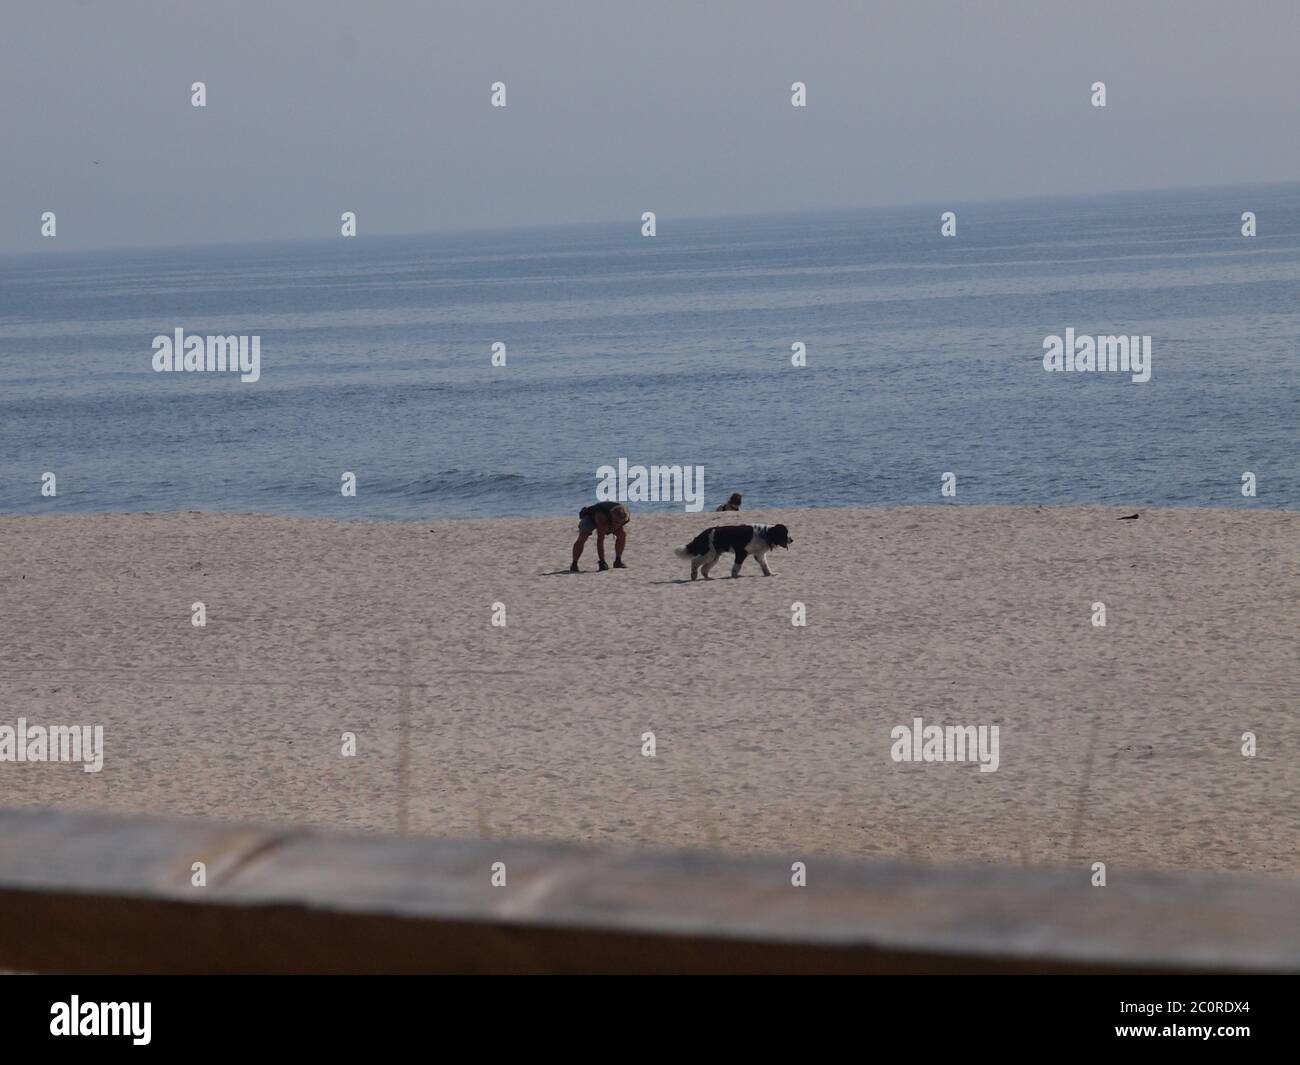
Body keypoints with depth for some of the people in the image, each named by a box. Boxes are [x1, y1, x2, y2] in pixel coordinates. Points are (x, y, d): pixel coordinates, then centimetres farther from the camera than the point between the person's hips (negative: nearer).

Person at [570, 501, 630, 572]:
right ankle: (574, 565, -17)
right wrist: (602, 562, -43)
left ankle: (618, 561, 1)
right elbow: (600, 540, -43)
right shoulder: (601, 517, -45)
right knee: (582, 538, -27)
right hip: (590, 517, -5)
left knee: (623, 533, -13)